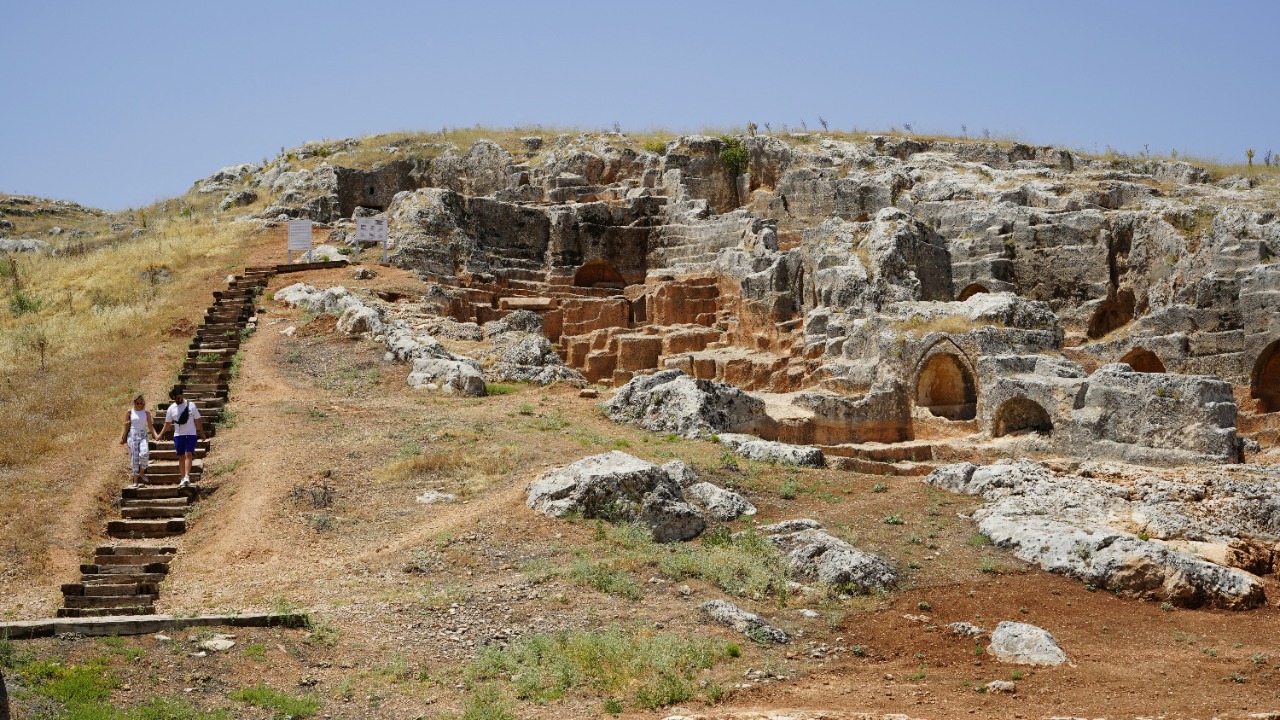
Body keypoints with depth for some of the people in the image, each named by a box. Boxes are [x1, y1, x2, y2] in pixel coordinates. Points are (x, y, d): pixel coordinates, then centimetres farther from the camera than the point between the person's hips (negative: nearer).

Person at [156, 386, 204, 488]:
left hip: (191, 434, -3)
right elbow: (168, 424, 14)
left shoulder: (191, 405, -3)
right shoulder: (171, 408, 4)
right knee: (181, 457, 4)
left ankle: (187, 477, -25)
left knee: (188, 454, -16)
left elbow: (198, 420, 3)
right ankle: (183, 479, 8)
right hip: (178, 435, 3)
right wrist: (160, 435, 11)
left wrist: (201, 433, 4)